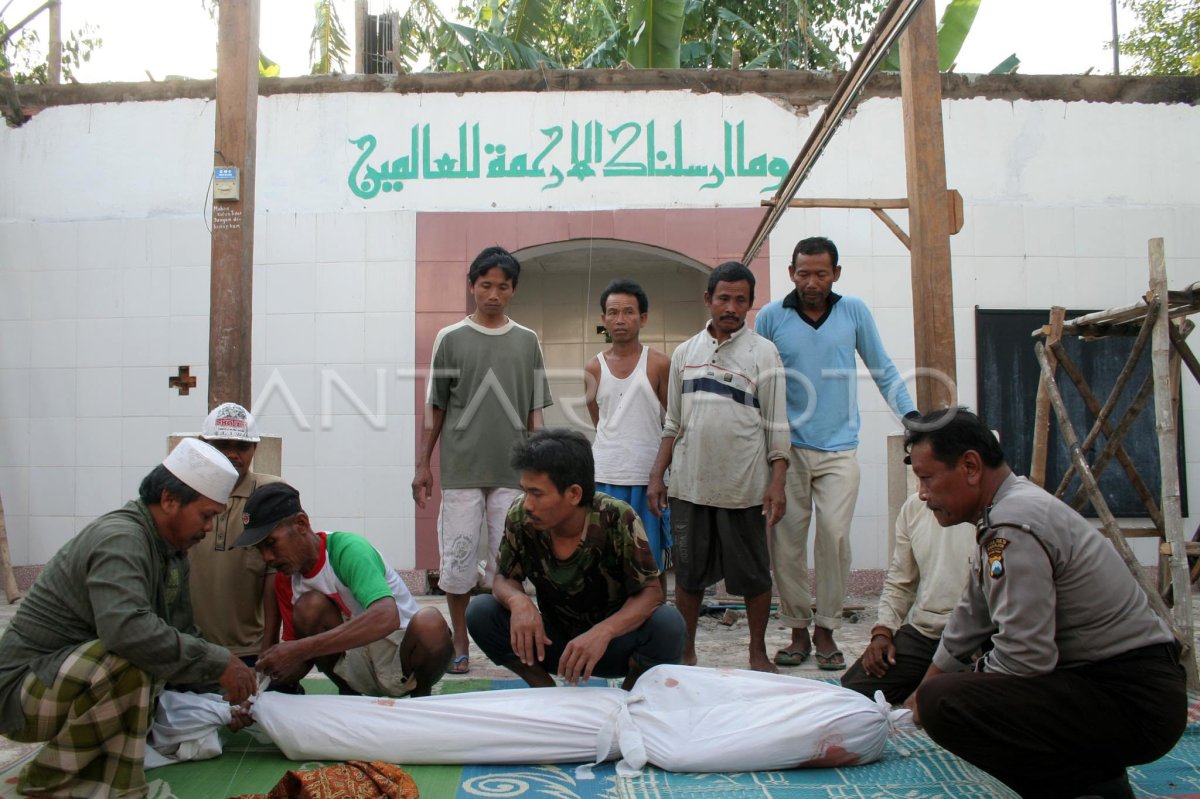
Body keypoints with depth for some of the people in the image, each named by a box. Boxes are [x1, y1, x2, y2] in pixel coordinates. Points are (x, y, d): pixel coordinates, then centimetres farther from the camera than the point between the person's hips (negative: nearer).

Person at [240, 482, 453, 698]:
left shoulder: (347, 549, -21)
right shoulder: (285, 581, 1)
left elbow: (386, 617, -39)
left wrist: (302, 648, -40)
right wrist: (266, 672, -17)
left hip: (403, 660, -4)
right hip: (356, 663, 5)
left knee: (429, 622, -37)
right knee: (310, 605, -20)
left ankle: (421, 697, -6)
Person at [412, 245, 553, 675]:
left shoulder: (528, 341, 8)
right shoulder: (450, 338, 4)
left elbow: (534, 411, 9)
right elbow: (436, 407, 6)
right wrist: (423, 464, 3)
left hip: (512, 471, 1)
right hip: (461, 470, -1)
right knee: (457, 559, 1)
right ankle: (460, 645, 15)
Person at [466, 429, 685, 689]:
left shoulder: (617, 519, -25)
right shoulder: (520, 517, -17)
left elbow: (650, 592, -21)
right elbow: (505, 578, -5)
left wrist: (603, 631, -40)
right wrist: (518, 601, -30)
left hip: (613, 641, -2)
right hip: (553, 640, 3)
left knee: (668, 623, -32)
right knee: (480, 612, -20)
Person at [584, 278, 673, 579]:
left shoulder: (659, 364, 0)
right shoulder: (594, 368, 7)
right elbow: (599, 421, 13)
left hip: (648, 477, -2)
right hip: (604, 477, 2)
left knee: (652, 566, 7)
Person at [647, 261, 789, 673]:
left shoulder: (763, 352, 1)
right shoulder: (685, 352, 10)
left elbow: (776, 424, -2)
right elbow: (673, 422, 13)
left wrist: (777, 483, -10)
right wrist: (657, 475, 8)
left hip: (744, 484, -3)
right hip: (689, 483, 3)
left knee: (752, 573, 7)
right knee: (688, 571, 10)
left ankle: (758, 651, 23)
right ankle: (685, 651, 23)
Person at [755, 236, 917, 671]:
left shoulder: (854, 311, 5)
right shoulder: (770, 316, 3)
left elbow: (883, 371, 11)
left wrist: (912, 415, 3)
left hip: (839, 448, 0)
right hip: (787, 448, 0)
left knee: (834, 536, -9)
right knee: (786, 539, 1)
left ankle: (826, 630, 7)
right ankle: (798, 630, 15)